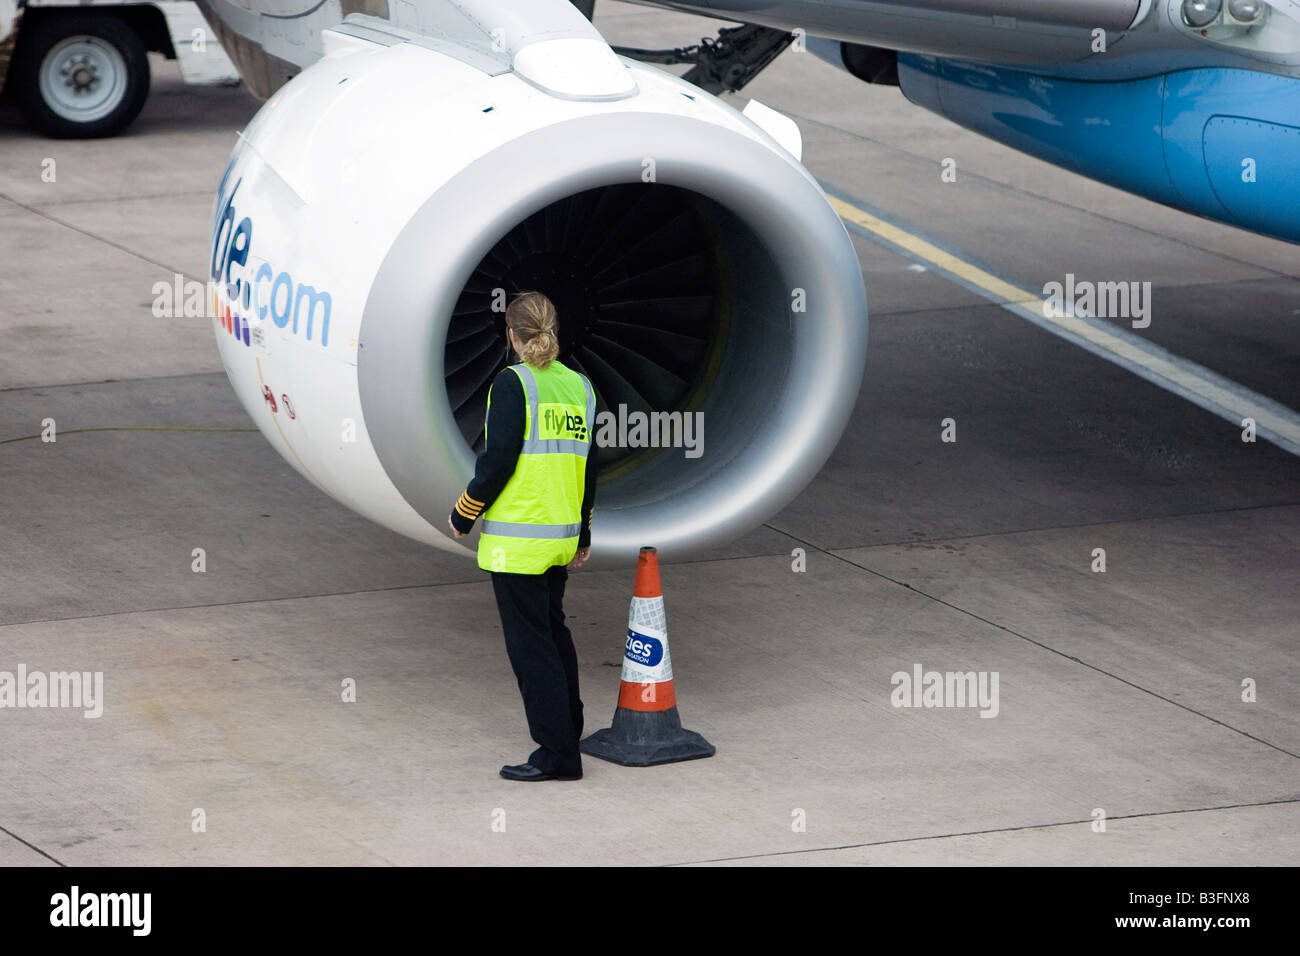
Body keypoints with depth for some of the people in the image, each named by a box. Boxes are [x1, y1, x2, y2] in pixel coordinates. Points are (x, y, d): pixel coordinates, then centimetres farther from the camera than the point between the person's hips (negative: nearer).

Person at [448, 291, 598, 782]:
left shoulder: (512, 383, -12)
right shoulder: (580, 386, 8)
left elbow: (498, 461, -16)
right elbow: (588, 467, 13)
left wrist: (464, 515, -3)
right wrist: (582, 534, 22)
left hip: (518, 540, -7)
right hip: (562, 535, 7)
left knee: (530, 641, -2)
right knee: (553, 628, 23)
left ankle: (557, 754, -3)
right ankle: (567, 723, 34)